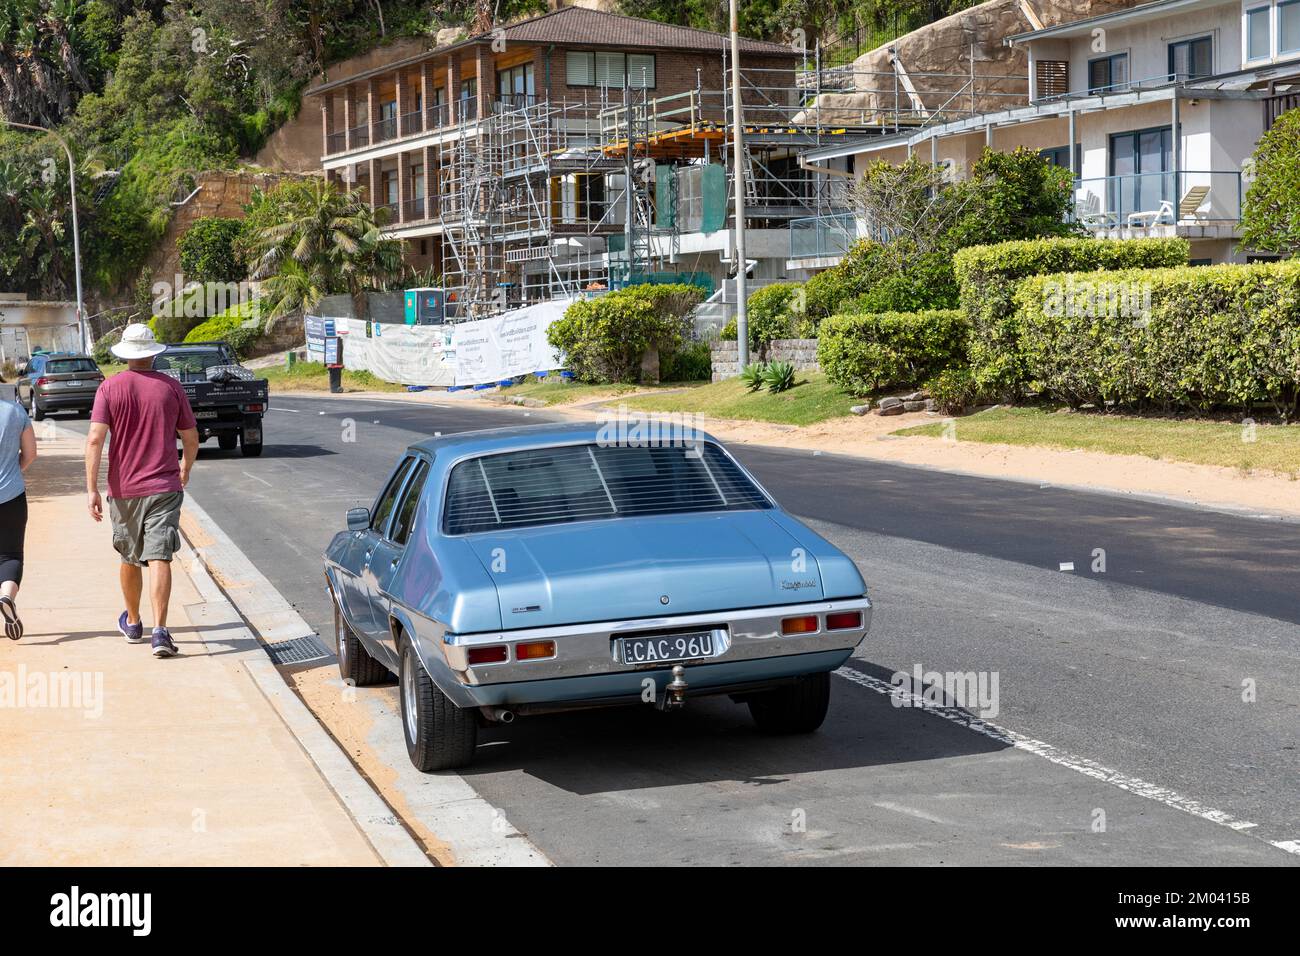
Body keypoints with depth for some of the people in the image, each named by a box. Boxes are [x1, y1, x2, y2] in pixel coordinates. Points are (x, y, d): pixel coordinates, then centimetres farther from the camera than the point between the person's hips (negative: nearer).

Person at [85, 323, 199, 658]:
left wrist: (92, 489, -11)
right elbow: (191, 438, 5)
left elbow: (96, 439, -11)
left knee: (130, 558, 18)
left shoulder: (109, 388, -2)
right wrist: (186, 468, 26)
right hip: (164, 487, -1)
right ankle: (160, 631, -20)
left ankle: (132, 623, 35)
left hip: (124, 488, 1)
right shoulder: (171, 387, 0)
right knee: (159, 558, -7)